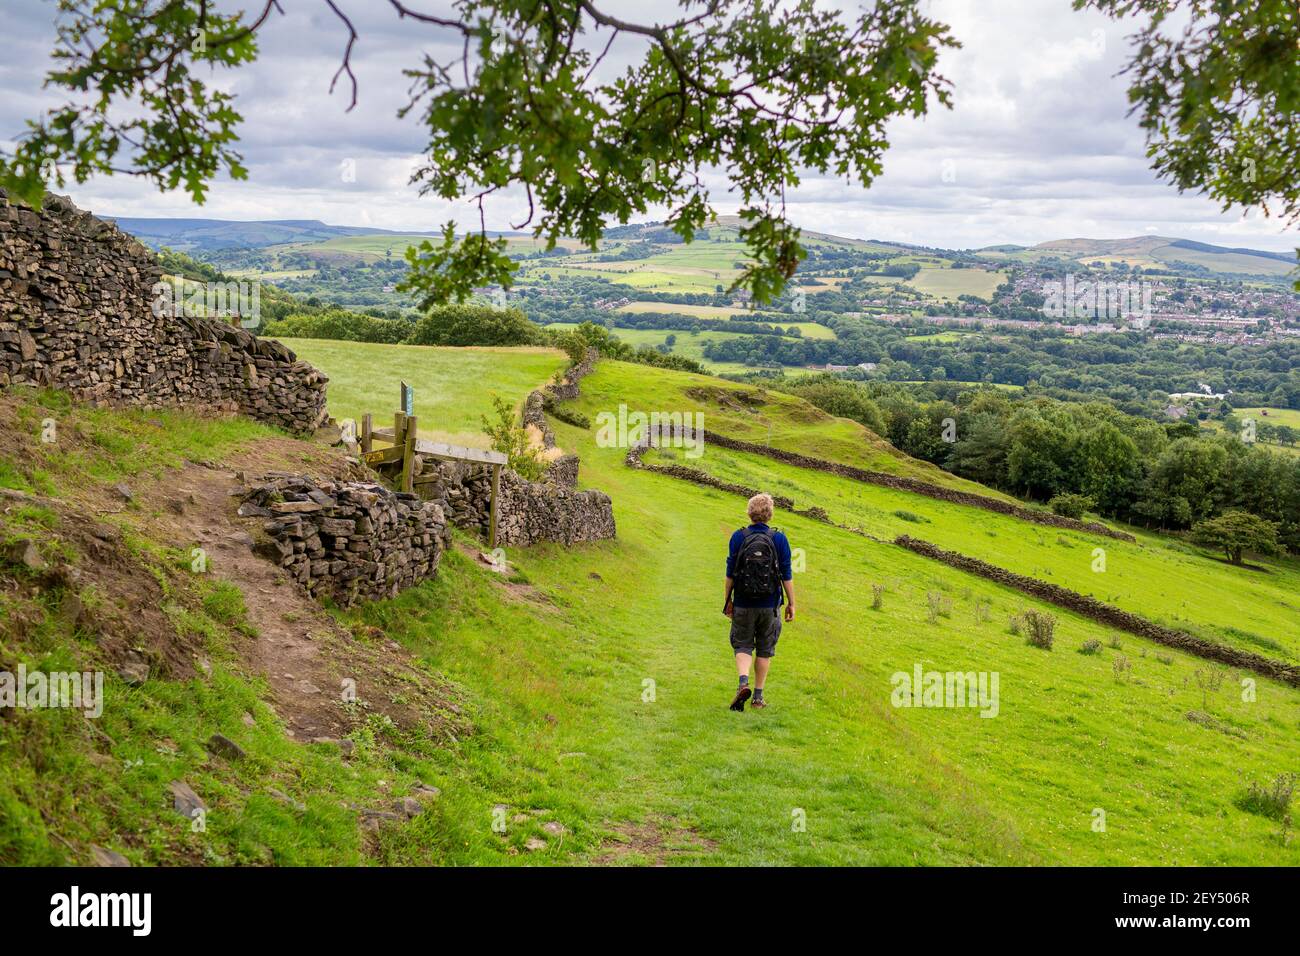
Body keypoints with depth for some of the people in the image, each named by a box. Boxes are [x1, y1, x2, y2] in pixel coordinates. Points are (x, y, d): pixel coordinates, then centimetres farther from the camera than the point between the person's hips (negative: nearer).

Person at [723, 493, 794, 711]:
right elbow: (786, 575, -4)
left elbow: (730, 573, -3)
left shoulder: (738, 537, -6)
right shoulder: (779, 539, -6)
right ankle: (758, 696, 18)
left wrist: (727, 599, 7)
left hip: (743, 603, 0)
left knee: (743, 645, 11)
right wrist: (791, 603, 5)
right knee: (765, 649, 14)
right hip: (770, 604, 0)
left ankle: (743, 683, -15)